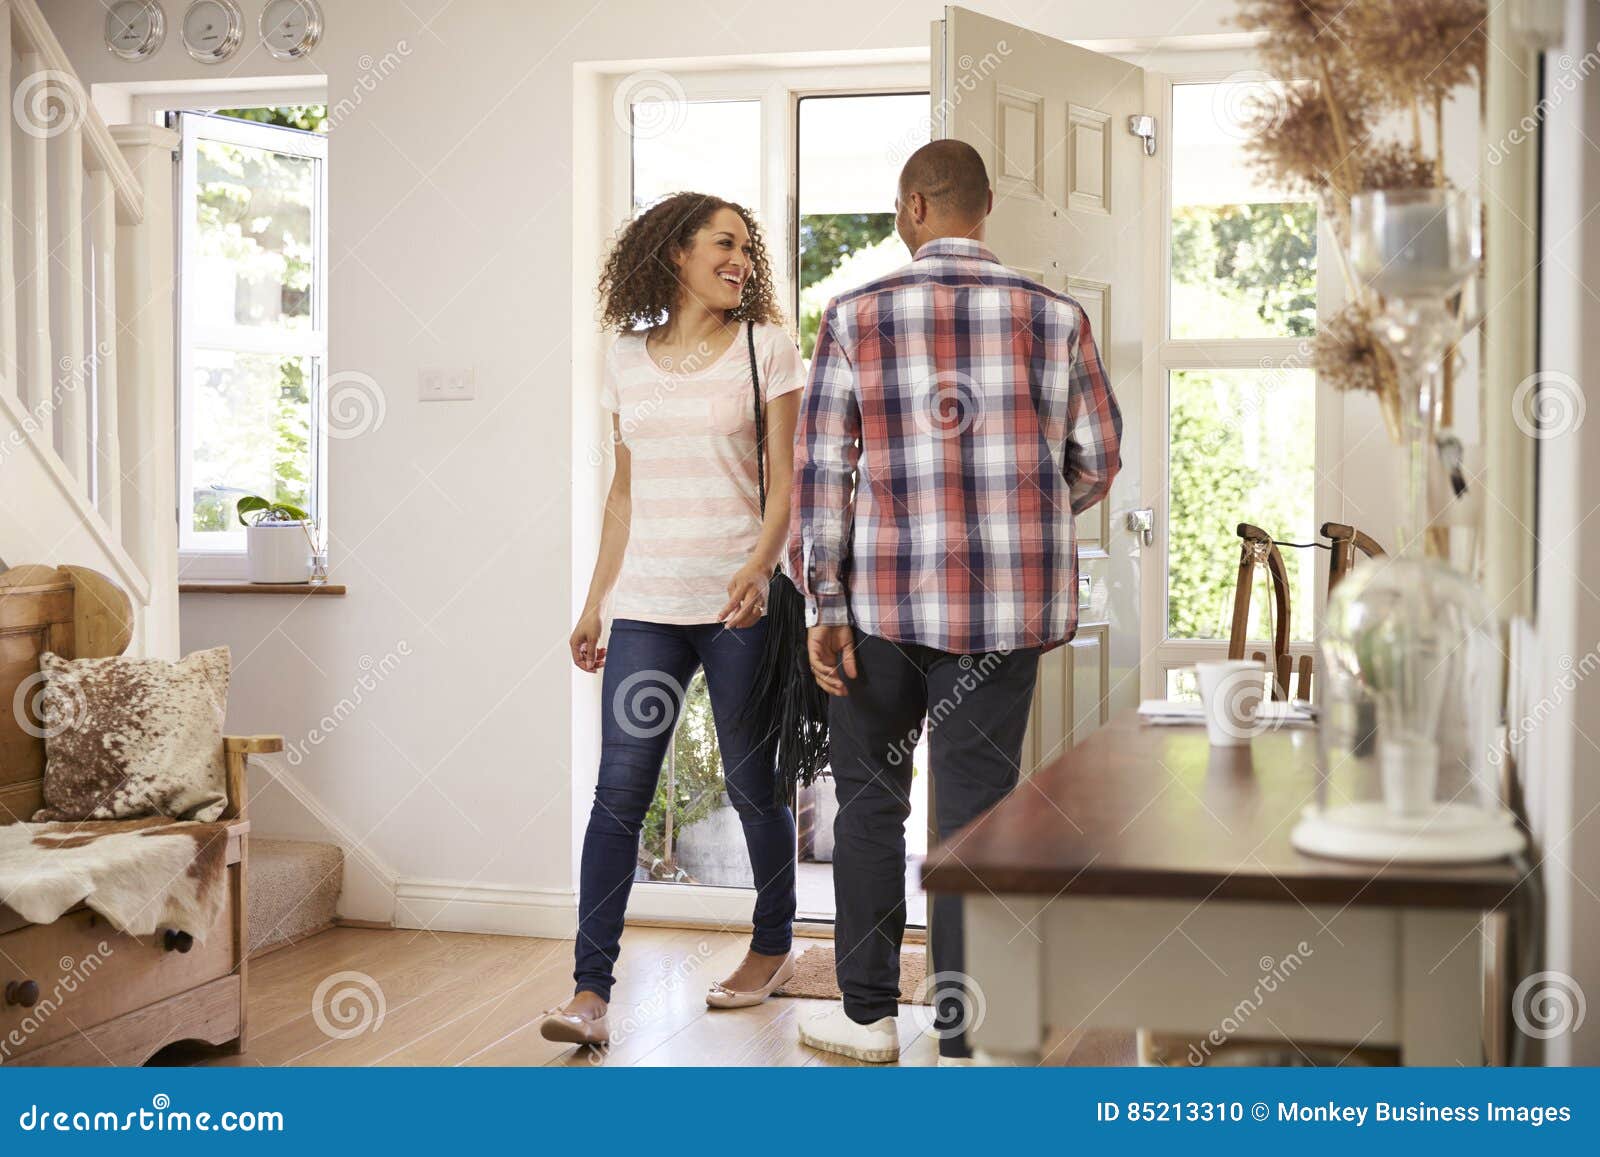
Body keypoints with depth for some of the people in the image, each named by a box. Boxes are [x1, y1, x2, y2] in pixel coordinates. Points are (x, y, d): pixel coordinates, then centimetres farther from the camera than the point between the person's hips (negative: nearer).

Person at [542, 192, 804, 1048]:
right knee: (619, 791, -5)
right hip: (646, 605, 3)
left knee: (752, 784, 6)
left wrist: (758, 565, -21)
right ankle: (590, 990, -4)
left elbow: (785, 482, -3)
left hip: (739, 602, -2)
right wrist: (594, 603, 15)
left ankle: (773, 945, 28)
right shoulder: (628, 360, 12)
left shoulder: (766, 351, 3)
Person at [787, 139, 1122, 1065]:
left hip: (887, 597, -1)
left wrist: (823, 608, -1)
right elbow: (1098, 458, 7)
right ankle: (962, 1038, 12)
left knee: (871, 799, 16)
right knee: (976, 812, 6)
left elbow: (821, 468, -5)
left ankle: (870, 1013, 24)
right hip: (1010, 603, 1)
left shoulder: (856, 317, -3)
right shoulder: (1056, 317, 0)